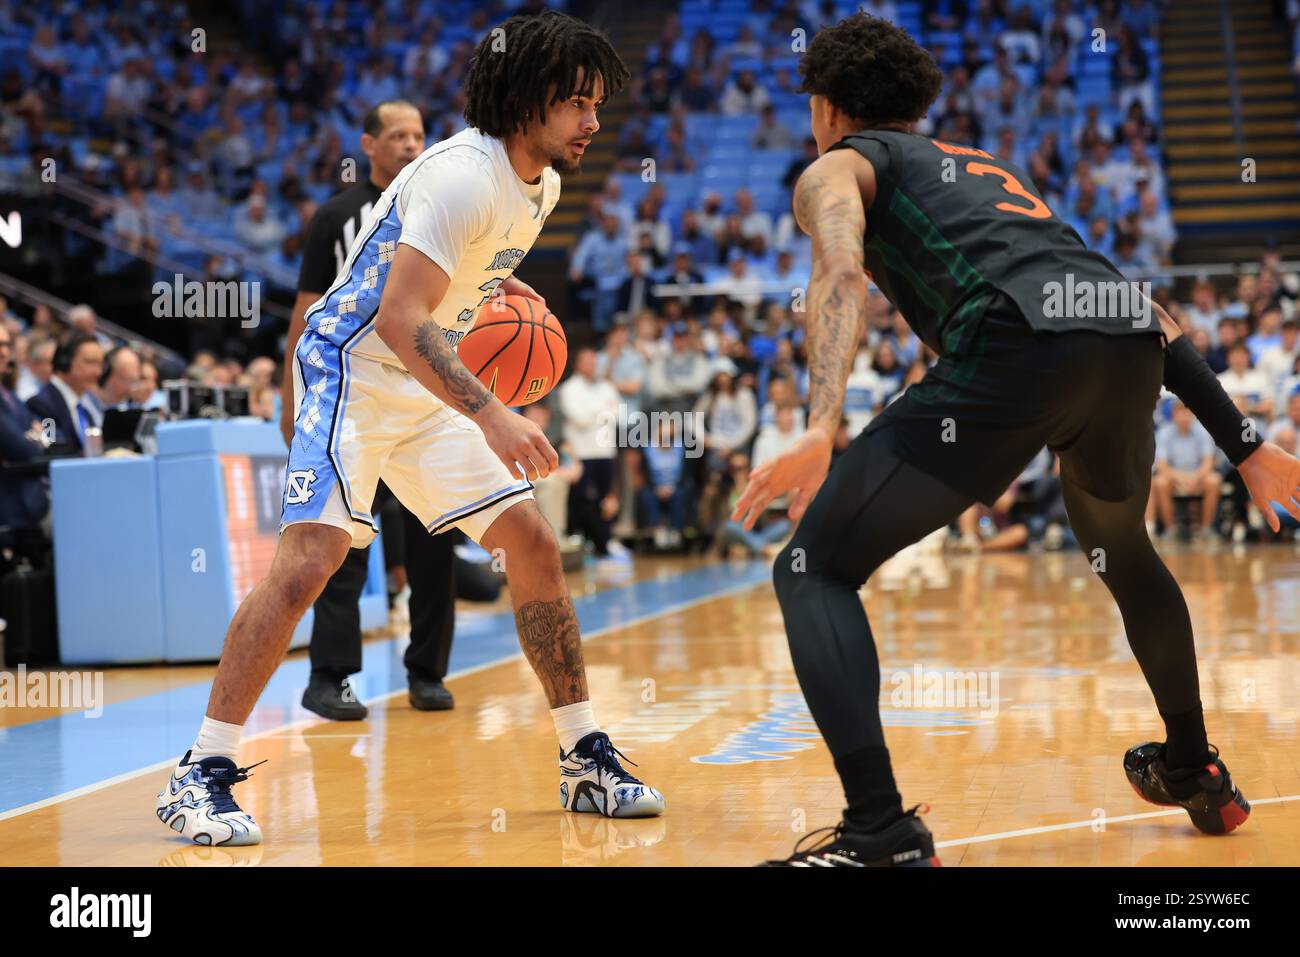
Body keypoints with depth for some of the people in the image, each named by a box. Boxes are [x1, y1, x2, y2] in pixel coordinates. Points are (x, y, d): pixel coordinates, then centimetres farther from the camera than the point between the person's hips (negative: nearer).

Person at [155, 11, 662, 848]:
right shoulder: (463, 176, -24)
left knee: (534, 544, 3)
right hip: (352, 370, -9)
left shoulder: (542, 186, 5)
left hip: (429, 384, 9)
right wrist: (491, 416, -38)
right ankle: (202, 774, -12)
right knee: (309, 560, -20)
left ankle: (586, 759, 11)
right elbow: (399, 320, -32)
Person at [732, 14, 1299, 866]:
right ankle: (1196, 772, 51)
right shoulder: (986, 166, 39)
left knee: (815, 569, 2)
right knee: (1122, 551, 38)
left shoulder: (836, 169, 21)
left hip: (1018, 349, -7)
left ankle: (881, 834, -14)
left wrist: (821, 431, -20)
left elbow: (842, 273, -6)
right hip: (1130, 344, 7)